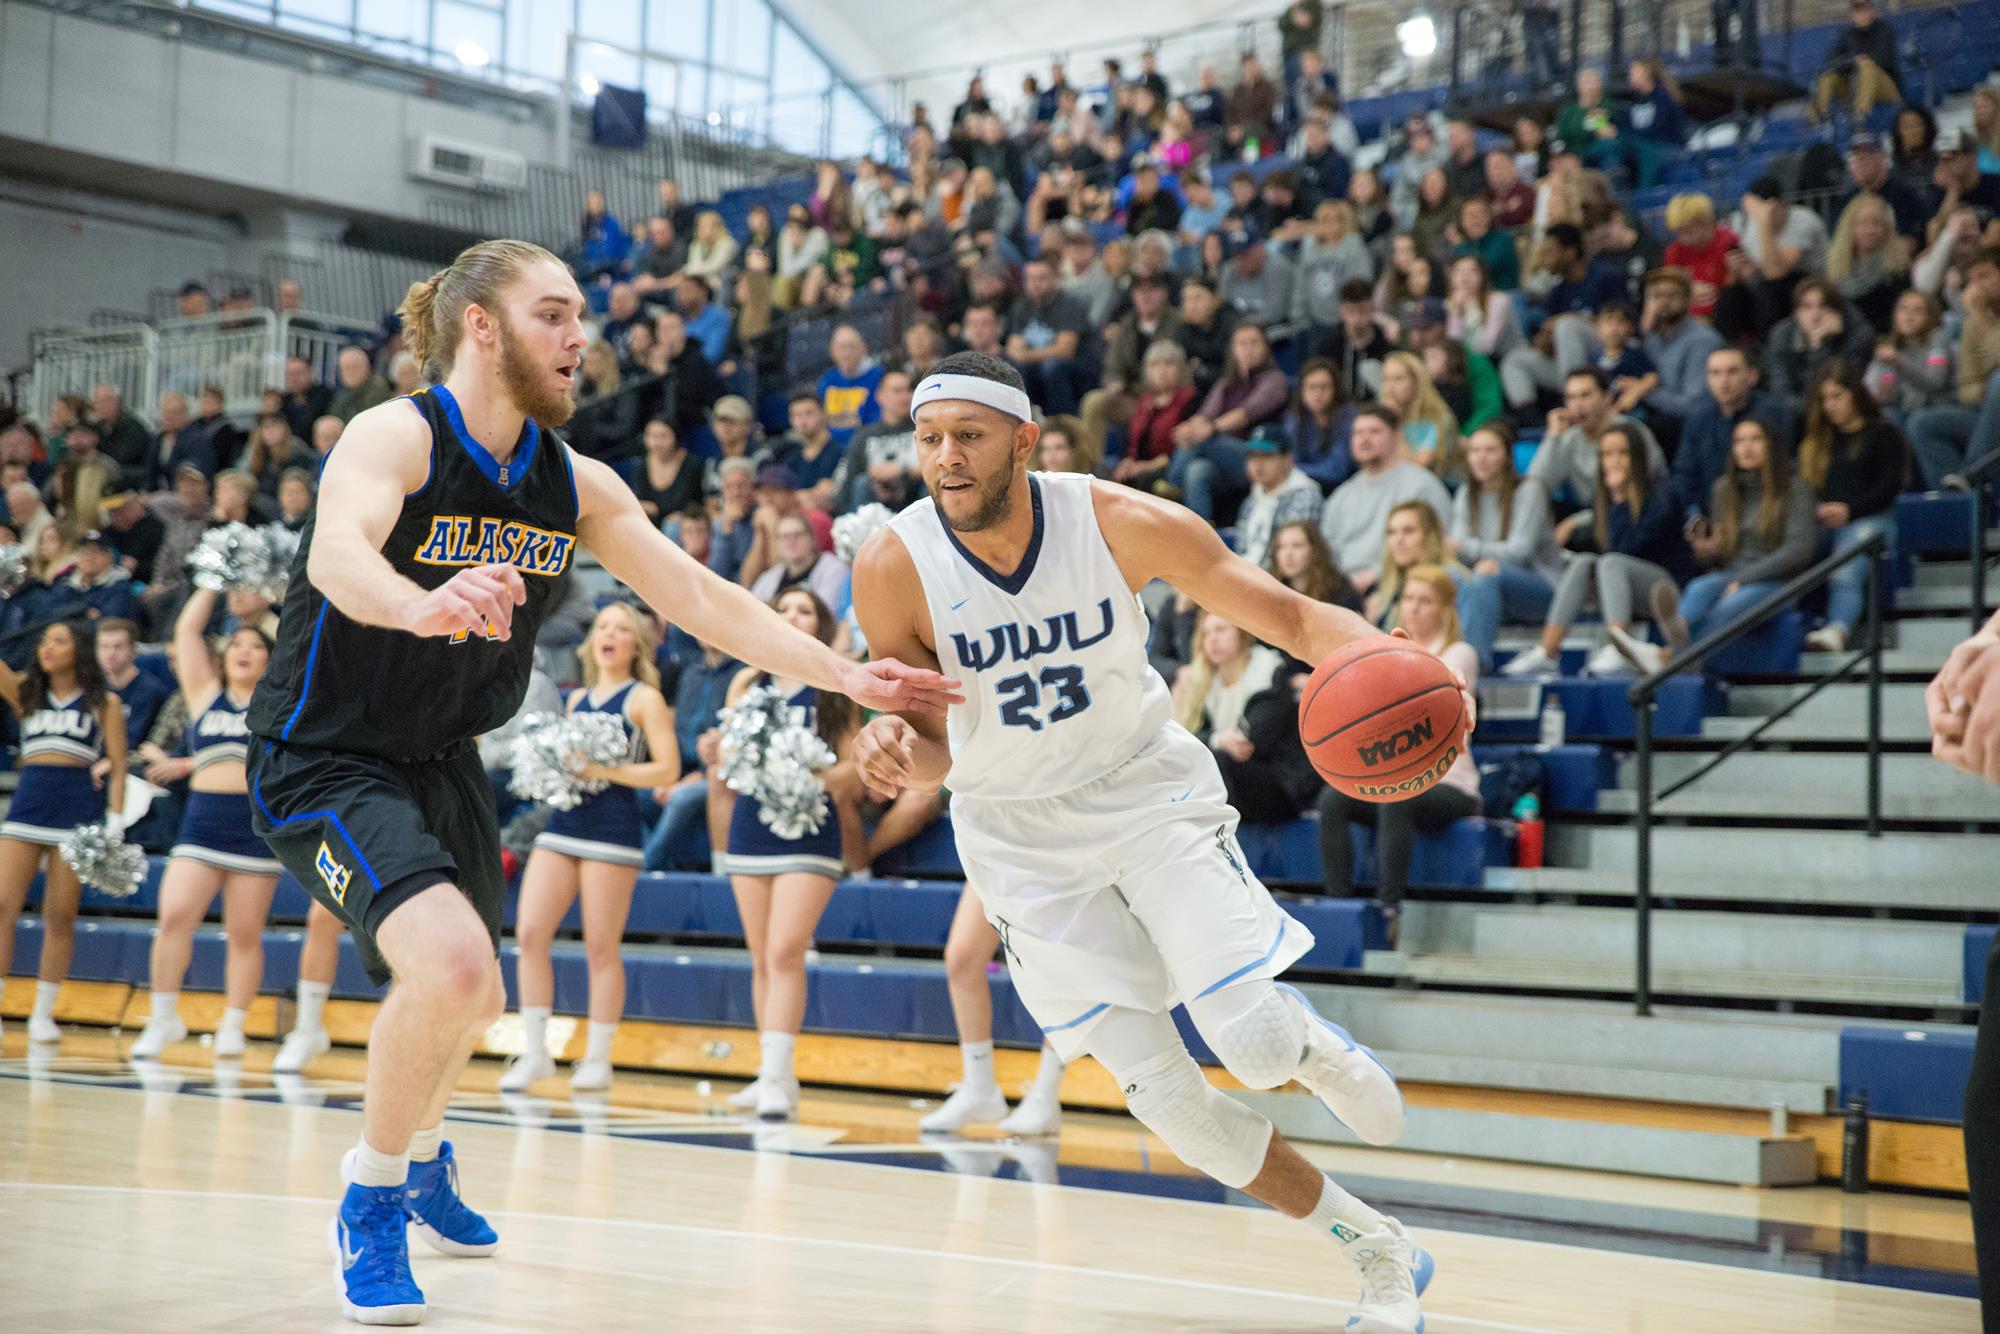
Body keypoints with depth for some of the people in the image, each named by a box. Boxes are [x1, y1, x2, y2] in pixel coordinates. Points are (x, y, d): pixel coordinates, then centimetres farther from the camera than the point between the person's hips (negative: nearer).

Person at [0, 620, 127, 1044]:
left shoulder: (104, 702, 7)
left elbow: (117, 768, 4)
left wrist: (115, 823, -6)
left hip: (78, 803, -2)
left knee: (60, 916, 1)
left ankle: (43, 1013, 8)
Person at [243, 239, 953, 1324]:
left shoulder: (574, 483, -2)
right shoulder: (395, 436, -21)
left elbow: (700, 598, 2)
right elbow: (337, 553, -41)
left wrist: (844, 676, -7)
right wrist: (422, 605, -63)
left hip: (441, 759, 7)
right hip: (323, 759, -7)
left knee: (470, 1000, 21)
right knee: (450, 966, -28)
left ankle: (421, 1161, 54)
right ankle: (372, 1206, -3)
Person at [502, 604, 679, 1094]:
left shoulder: (644, 698, 0)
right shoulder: (577, 699, 17)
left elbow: (668, 770, -9)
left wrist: (603, 770, -16)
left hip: (613, 830, -6)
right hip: (564, 822, 6)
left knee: (601, 948, -3)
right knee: (529, 932, -4)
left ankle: (598, 1059, 8)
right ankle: (534, 1052, 3)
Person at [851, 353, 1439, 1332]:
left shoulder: (1121, 522, -18)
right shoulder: (893, 570, -17)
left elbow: (1290, 616, -14)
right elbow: (936, 753, -7)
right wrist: (895, 747, -31)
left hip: (1147, 787, -1)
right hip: (1023, 834, 1)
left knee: (1256, 1046, -19)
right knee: (1169, 1106, -4)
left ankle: (1310, 1042, 21)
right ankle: (1378, 1252, 15)